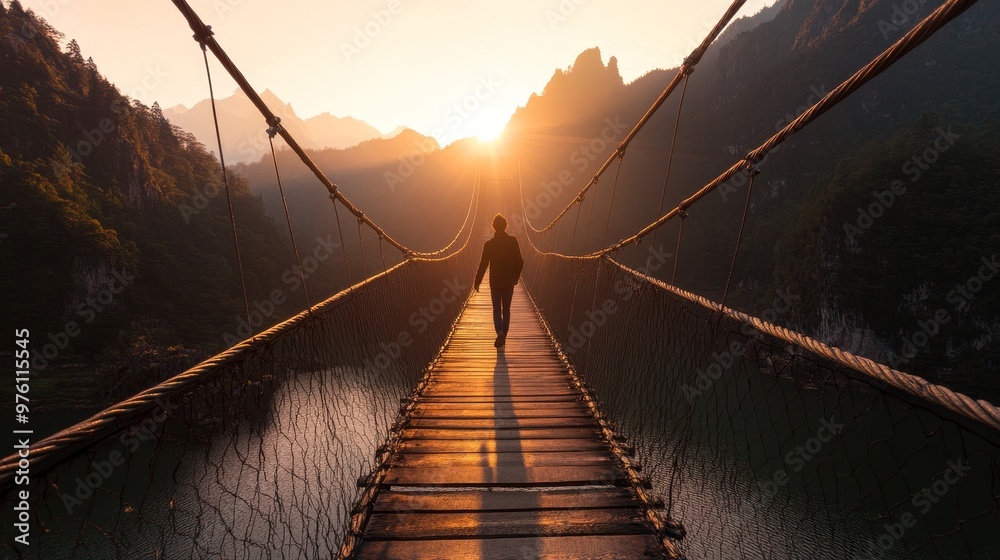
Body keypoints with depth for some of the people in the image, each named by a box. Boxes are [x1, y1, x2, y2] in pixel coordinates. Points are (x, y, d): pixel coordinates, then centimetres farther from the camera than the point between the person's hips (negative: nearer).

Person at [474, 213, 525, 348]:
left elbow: (483, 265, -9)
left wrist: (477, 281, 1)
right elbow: (520, 262, -4)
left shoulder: (489, 244, -9)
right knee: (506, 309, 14)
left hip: (495, 282, -1)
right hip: (509, 282, 1)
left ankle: (500, 332, -14)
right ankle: (503, 336, 18)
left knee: (497, 310, 8)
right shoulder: (513, 241, -6)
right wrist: (516, 276, 12)